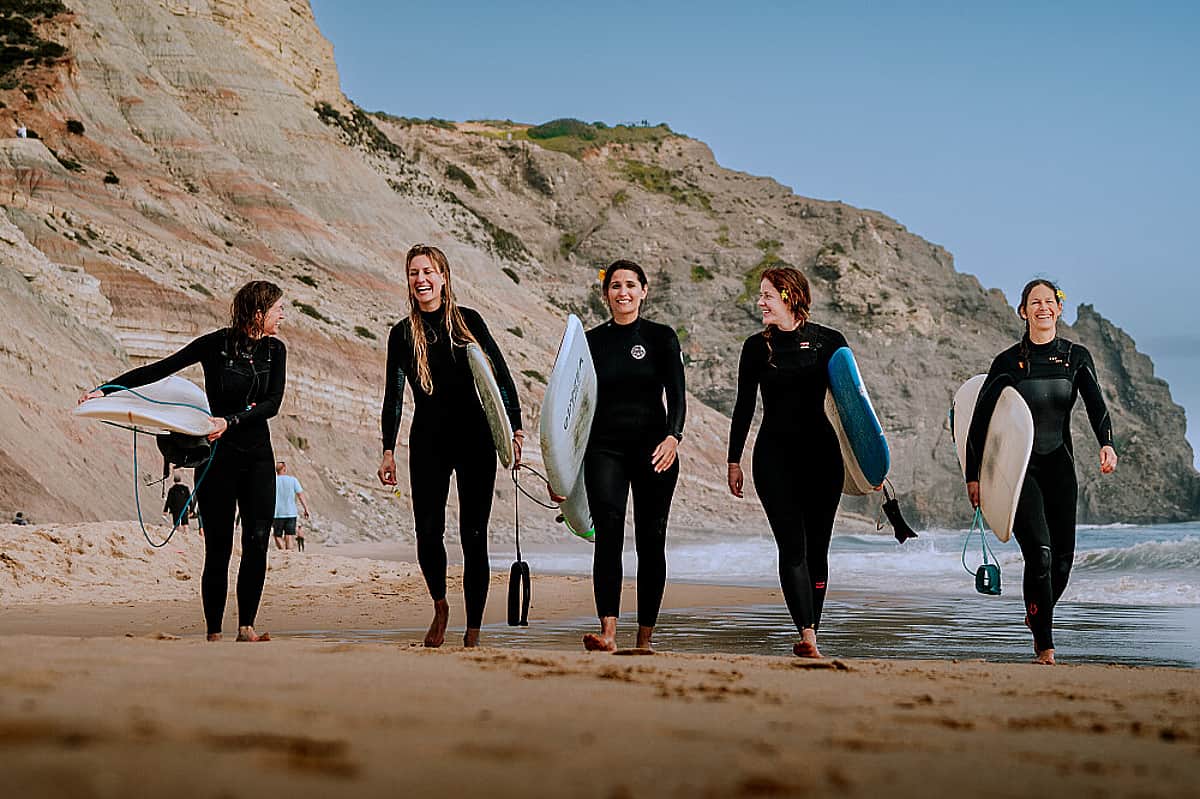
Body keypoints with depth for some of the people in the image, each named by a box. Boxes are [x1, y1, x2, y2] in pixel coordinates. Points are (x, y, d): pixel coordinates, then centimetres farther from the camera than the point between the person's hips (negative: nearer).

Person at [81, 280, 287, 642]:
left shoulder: (275, 350, 5)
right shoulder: (217, 344, -5)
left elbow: (273, 403, -4)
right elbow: (162, 369, -3)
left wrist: (230, 421, -20)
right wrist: (105, 389, -8)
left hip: (258, 455, 3)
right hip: (219, 454, -3)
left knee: (257, 541, -9)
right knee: (219, 547, -3)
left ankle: (246, 627, -4)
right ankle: (213, 633, 4)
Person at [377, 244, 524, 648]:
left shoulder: (468, 322, 3)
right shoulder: (402, 334, 6)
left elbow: (502, 377, 5)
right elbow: (393, 396, 9)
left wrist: (515, 429, -2)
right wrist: (388, 451, 4)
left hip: (475, 441, -1)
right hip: (428, 443, 1)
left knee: (473, 536, -3)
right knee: (428, 532, -7)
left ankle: (474, 630, 3)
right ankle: (440, 606, 20)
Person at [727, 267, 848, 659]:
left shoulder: (829, 341, 2)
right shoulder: (757, 346, 5)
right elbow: (744, 406, 9)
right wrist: (733, 460, 6)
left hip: (821, 453, 0)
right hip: (774, 454, 0)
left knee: (817, 549, 3)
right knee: (793, 548, -11)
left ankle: (808, 637, 11)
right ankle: (808, 637, -18)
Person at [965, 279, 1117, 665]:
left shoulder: (1077, 357, 5)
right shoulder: (1009, 362, -1)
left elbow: (1096, 405, -8)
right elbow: (979, 421, 1)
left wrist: (1106, 444, -28)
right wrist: (972, 476, -3)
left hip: (1059, 465, 3)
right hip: (1018, 467, -3)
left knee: (1062, 558, 2)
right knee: (1040, 553, -16)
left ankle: (1037, 616, 33)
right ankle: (1045, 646, -8)